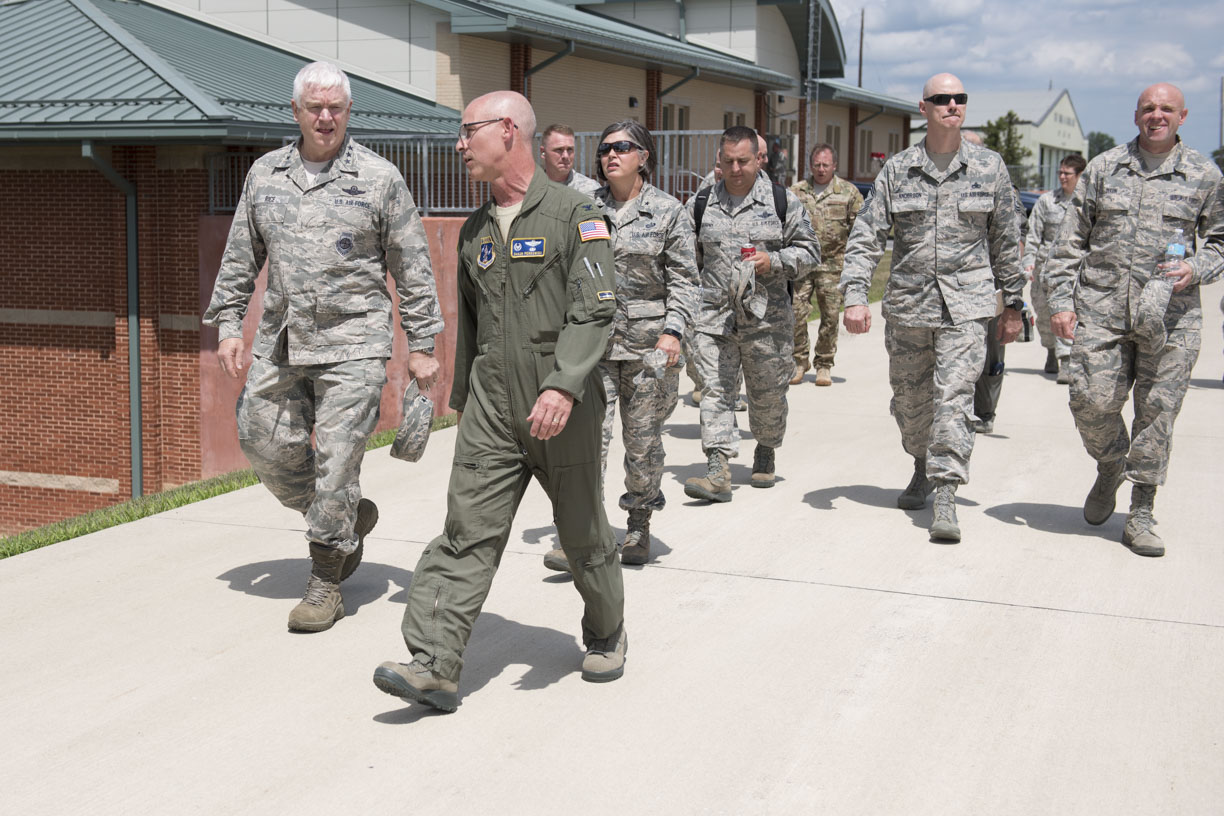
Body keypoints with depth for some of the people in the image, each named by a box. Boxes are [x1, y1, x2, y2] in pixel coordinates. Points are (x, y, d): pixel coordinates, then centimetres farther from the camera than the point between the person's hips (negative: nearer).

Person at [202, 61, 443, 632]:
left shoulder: (379, 178, -1)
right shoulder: (265, 174, 10)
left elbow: (412, 269, 2)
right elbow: (240, 258, 17)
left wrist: (421, 344, 0)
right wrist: (227, 324, 10)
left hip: (352, 344, -5)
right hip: (280, 343, 5)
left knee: (336, 462, -5)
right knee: (265, 444, 6)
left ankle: (326, 580, 10)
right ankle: (350, 518, 30)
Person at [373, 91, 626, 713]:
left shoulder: (574, 214, -6)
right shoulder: (474, 231, 15)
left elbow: (595, 311, -15)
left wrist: (563, 386, -27)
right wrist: (461, 398, 25)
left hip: (562, 411, -4)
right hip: (490, 410, 5)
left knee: (583, 536, 11)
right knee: (467, 535, -6)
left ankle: (607, 633, 35)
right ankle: (433, 666, -9)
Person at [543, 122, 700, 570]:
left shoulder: (669, 211, 2)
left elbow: (684, 280, 0)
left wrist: (673, 331, -12)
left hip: (648, 341, -1)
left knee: (643, 439, 5)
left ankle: (639, 528, 24)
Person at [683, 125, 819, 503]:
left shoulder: (783, 201, 3)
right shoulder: (700, 206, 9)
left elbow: (809, 251, 6)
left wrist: (773, 261, -11)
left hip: (767, 319, -1)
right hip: (714, 317, 1)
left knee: (768, 394, 10)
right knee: (716, 391, -9)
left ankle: (766, 452, 36)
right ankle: (718, 472, -13)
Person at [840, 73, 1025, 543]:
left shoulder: (989, 168, 4)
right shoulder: (896, 170, 4)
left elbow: (1005, 241, 10)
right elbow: (865, 236, 2)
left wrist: (1013, 303, 12)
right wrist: (854, 296, -10)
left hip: (966, 304, -2)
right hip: (907, 304, 2)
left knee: (954, 396, -14)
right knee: (909, 398, 13)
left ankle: (946, 496, -14)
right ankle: (923, 469, 39)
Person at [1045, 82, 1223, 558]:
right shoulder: (1104, 168, 9)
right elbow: (1071, 240, 10)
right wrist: (1061, 300, 2)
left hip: (1170, 317, 0)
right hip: (1101, 308, 1)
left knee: (1158, 410, 0)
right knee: (1093, 401, -6)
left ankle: (1140, 515, 12)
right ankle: (1110, 467, 27)